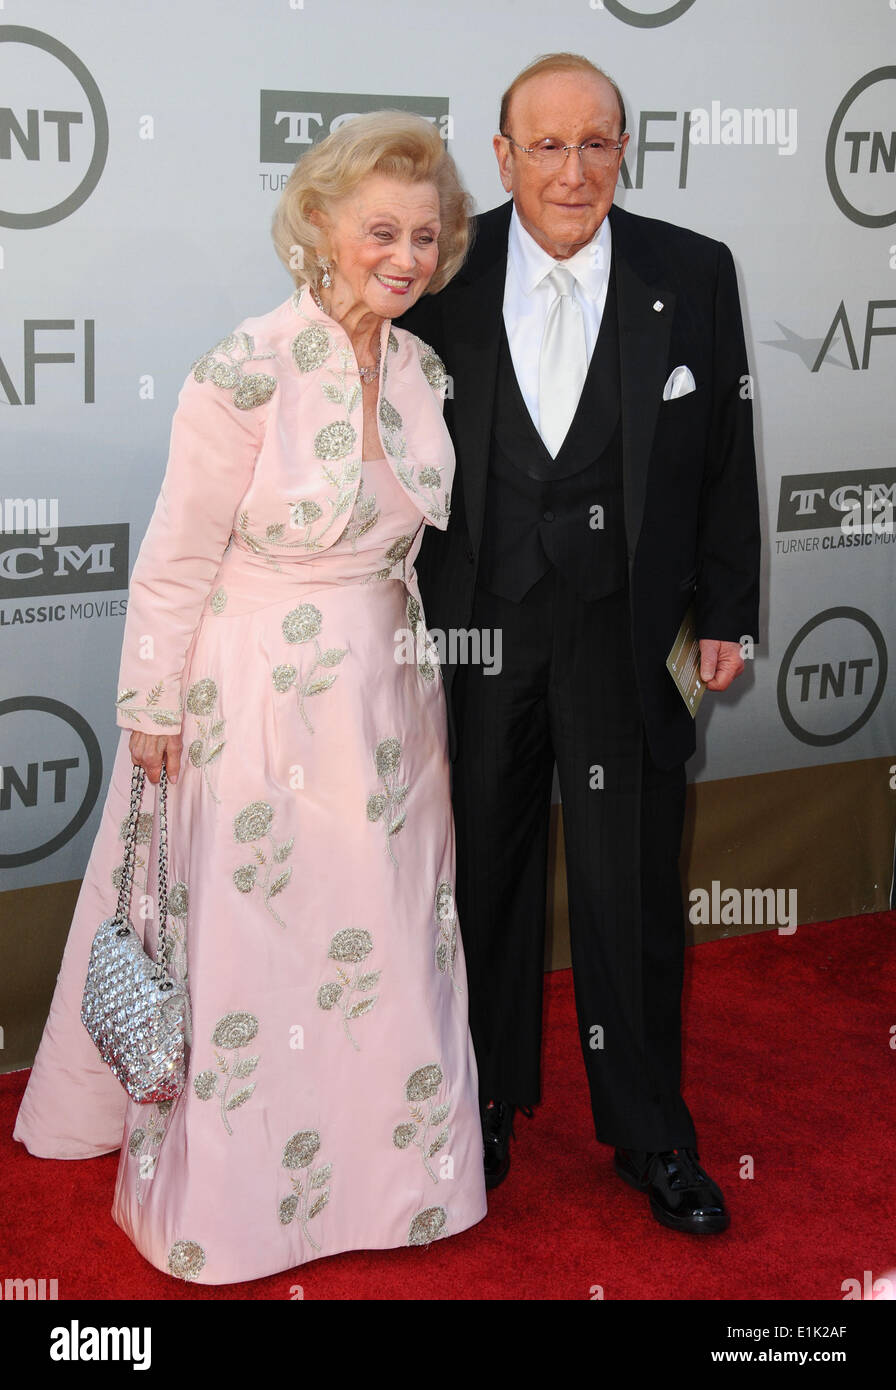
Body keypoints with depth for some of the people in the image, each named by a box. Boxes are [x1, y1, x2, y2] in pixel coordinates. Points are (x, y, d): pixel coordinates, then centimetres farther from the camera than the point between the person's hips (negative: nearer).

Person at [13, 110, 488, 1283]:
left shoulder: (424, 370, 0)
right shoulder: (247, 369, -20)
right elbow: (178, 557, -14)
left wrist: (414, 657, 15)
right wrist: (152, 708, -9)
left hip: (385, 691, 6)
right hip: (257, 697, -6)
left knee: (380, 938, 18)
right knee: (243, 940, 10)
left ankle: (377, 1159, 40)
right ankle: (224, 1183, 31)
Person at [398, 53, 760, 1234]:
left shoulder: (694, 275, -2)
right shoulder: (443, 276, -3)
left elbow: (726, 458, 2)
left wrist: (727, 614, 1)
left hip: (627, 631, 0)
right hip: (474, 624, 1)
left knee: (633, 891, 8)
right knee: (483, 875, 15)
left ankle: (650, 1134, 26)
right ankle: (487, 1102, 35)